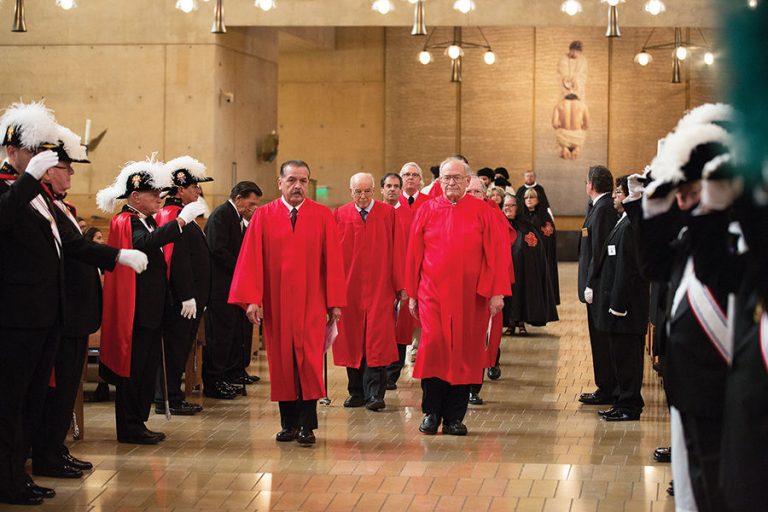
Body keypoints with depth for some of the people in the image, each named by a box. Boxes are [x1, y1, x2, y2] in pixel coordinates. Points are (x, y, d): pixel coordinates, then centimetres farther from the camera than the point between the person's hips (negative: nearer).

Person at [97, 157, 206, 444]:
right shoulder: (125, 222, -12)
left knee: (147, 368, 13)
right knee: (133, 368, -4)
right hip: (135, 310, -10)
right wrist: (181, 220, -34)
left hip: (150, 309, 10)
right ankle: (129, 428, 2)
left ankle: (137, 424, 20)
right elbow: (145, 243, -34)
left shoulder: (147, 221, 17)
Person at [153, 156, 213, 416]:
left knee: (178, 348, 13)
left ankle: (171, 397, 19)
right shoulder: (173, 216, -17)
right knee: (175, 347, -5)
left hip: (184, 298, 10)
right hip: (181, 298, -10)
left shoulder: (177, 214, 17)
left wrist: (196, 296, 22)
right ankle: (167, 400, 0)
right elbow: (177, 259, -23)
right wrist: (187, 297, -24)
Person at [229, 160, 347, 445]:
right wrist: (251, 299, -12)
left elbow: (333, 261, 1)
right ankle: (288, 423, 13)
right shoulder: (264, 216, 3)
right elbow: (251, 258, -3)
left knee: (310, 362, -6)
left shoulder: (322, 216, 3)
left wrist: (335, 302, -4)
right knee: (281, 363, 5)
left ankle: (306, 425, 0)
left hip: (311, 303, -1)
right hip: (276, 304, 1)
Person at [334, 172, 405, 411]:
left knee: (376, 339, -8)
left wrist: (400, 285, -4)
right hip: (349, 287, 2)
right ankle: (357, 391, 15)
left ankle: (374, 393, -6)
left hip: (379, 288, -2)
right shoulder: (340, 216, 5)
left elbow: (398, 250, 0)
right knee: (352, 339, 6)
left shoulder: (388, 214, 1)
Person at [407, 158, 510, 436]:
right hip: (433, 293, 0)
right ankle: (431, 413, 7)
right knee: (433, 347, -8)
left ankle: (454, 417, 12)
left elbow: (494, 253, 0)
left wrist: (496, 292, -7)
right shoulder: (427, 211, 5)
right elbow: (414, 254, 7)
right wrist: (412, 294, 5)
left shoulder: (482, 211, 2)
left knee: (464, 353, 2)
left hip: (470, 295, 0)